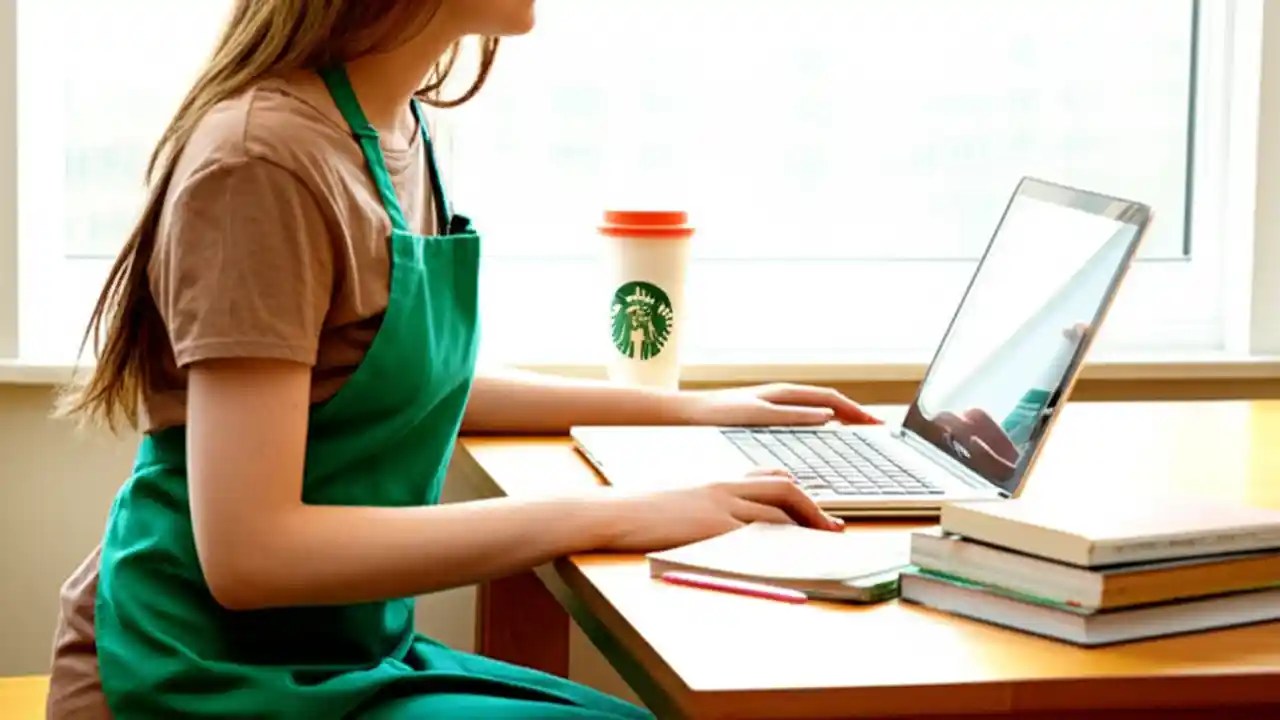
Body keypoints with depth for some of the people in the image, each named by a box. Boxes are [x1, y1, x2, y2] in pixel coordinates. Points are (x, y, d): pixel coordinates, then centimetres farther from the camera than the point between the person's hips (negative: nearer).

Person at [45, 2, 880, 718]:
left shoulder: (400, 129, 4)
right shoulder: (267, 156, -21)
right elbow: (248, 552, -26)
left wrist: (685, 409, 16)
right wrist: (601, 516, -25)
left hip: (355, 649, 8)